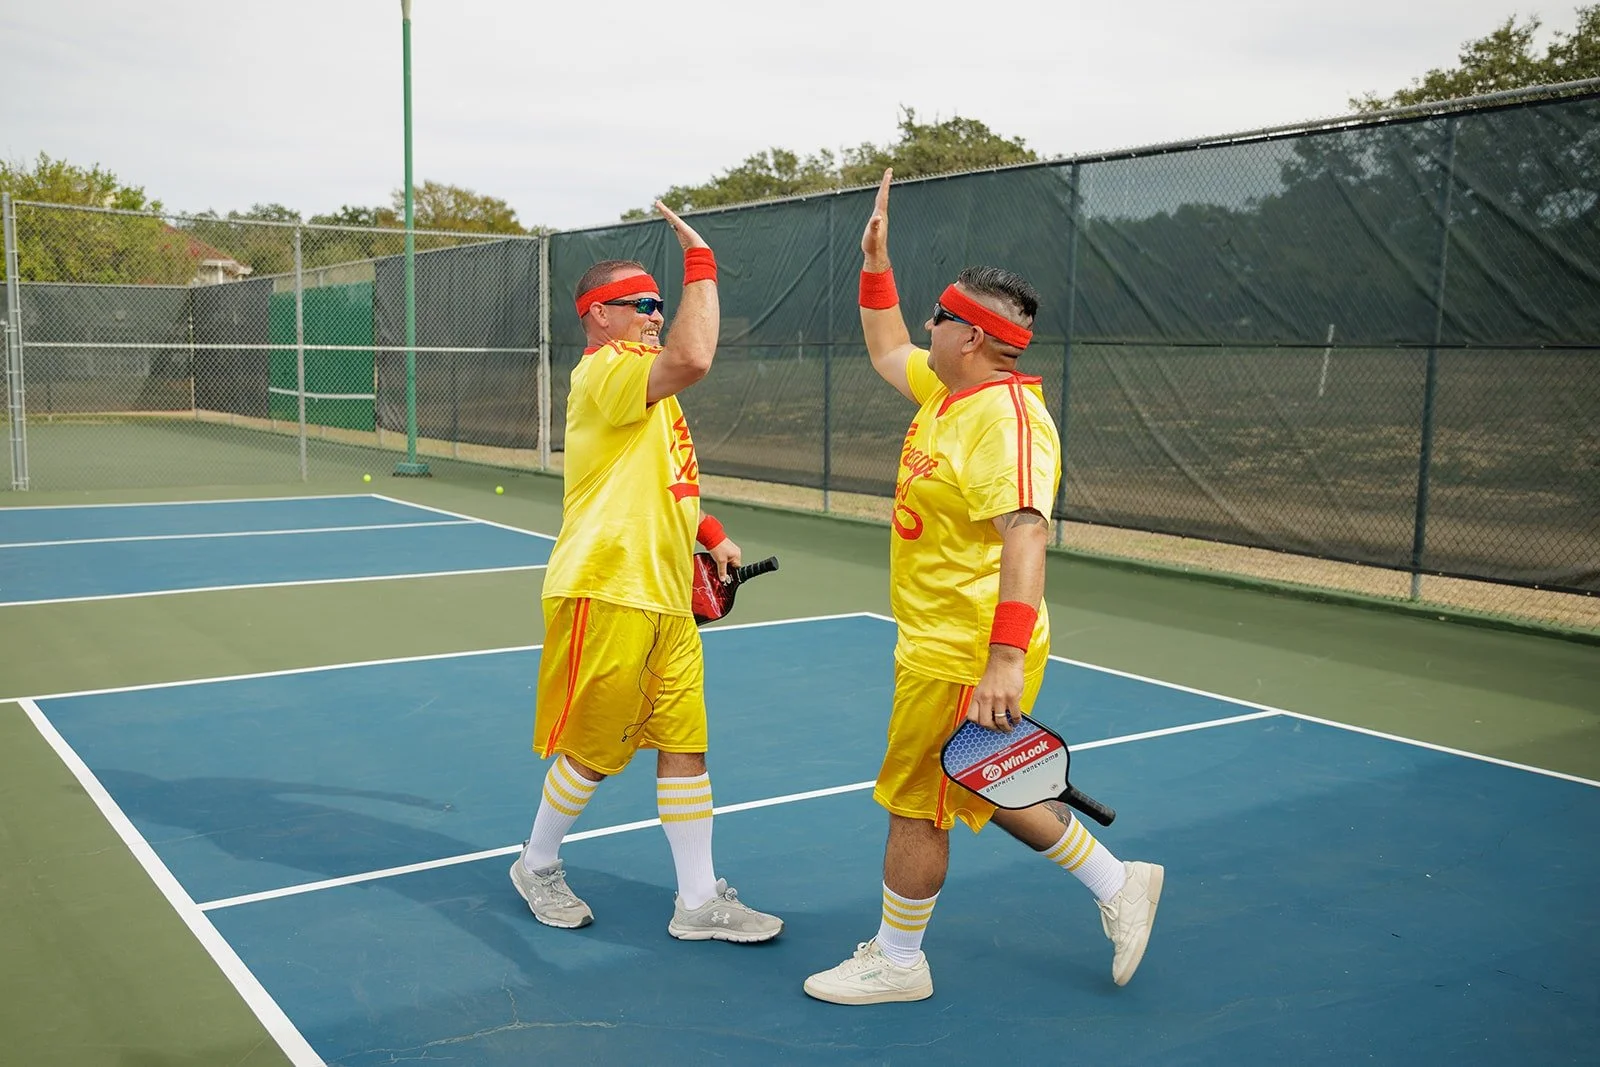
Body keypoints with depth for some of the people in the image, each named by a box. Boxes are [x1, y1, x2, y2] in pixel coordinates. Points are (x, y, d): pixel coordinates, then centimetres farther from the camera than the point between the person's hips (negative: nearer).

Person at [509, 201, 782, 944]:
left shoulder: (641, 386, 20)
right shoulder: (603, 371, -13)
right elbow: (693, 358, -32)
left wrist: (708, 533, 14)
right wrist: (701, 264, -21)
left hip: (664, 598, 9)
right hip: (607, 596, -9)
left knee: (684, 744, 7)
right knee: (592, 752, 4)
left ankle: (699, 902, 14)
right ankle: (537, 867, 28)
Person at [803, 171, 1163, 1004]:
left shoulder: (1006, 419, -23)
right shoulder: (947, 391, 7)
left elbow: (1026, 536, -34)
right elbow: (886, 351, 27)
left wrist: (1005, 661, -40)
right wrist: (876, 264, 18)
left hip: (967, 660, -10)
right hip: (937, 646, 10)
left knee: (914, 804, 6)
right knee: (983, 791, 22)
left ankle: (896, 961, 25)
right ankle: (1118, 883, 34)